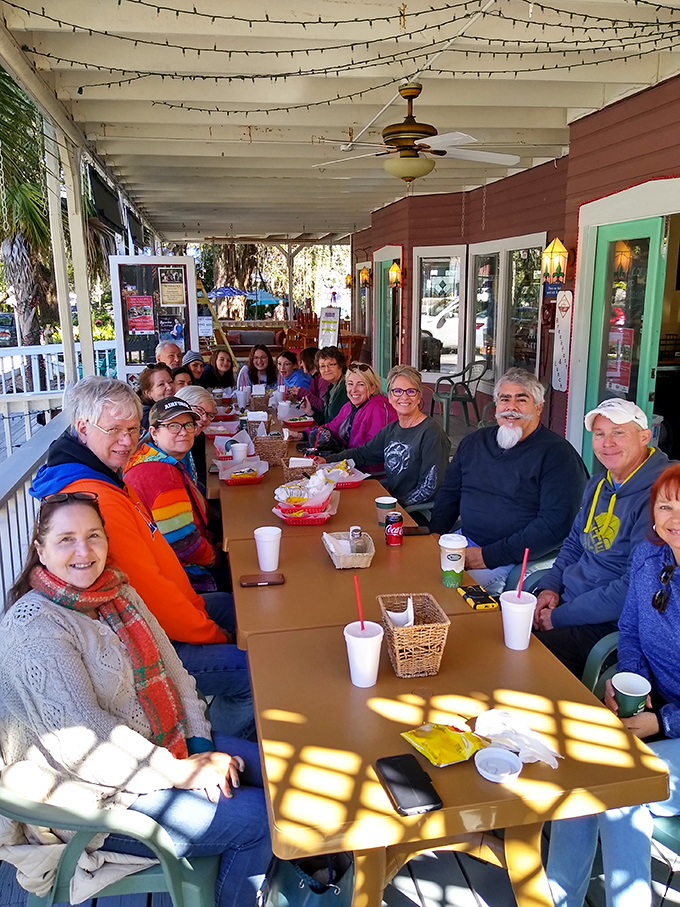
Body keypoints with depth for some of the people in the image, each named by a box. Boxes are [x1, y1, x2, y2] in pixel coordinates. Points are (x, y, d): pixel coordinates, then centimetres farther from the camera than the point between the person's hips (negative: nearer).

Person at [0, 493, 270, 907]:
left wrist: (200, 742, -6)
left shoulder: (117, 589, 3)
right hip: (100, 792, -8)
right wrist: (185, 772, -23)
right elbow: (82, 735, -27)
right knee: (261, 819, -11)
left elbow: (169, 667, 5)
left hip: (170, 745, 8)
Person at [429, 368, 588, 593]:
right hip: (465, 542, 7)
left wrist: (488, 556, -19)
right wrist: (436, 533, 3)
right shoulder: (474, 442, 14)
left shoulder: (557, 454, -8)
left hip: (517, 560, -7)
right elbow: (449, 492, 24)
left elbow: (555, 525, -17)